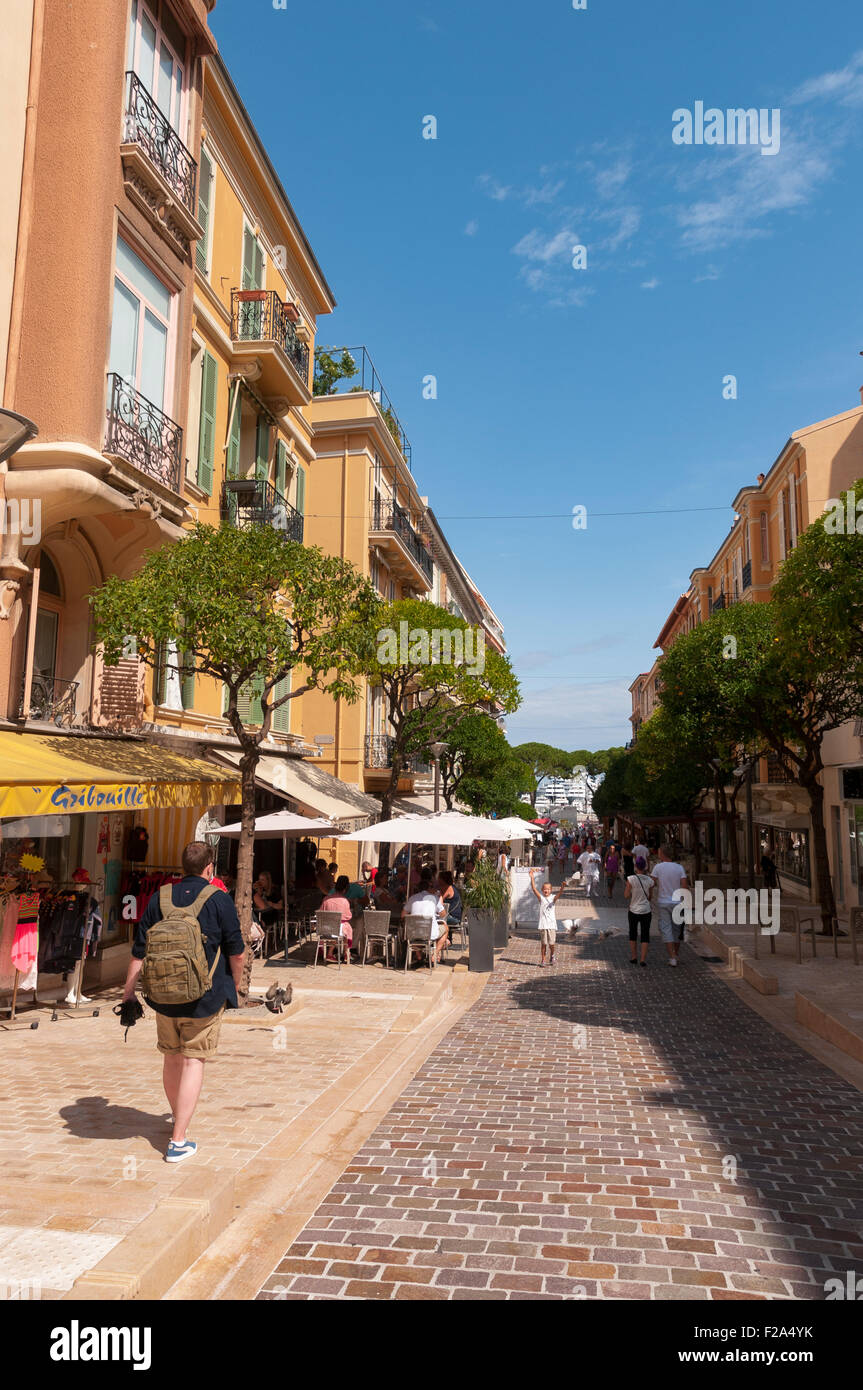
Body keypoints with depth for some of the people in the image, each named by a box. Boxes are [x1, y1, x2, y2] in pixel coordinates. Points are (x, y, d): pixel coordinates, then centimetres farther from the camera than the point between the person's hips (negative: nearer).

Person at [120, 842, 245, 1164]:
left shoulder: (159, 898, 1)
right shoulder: (219, 900, -9)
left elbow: (139, 952, 2)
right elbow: (236, 953, -4)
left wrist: (128, 991, 11)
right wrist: (236, 981, 14)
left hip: (164, 997, 4)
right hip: (205, 998, -4)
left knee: (172, 1057, 20)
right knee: (193, 1062, 3)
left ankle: (177, 1117, 41)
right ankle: (178, 1140, 1)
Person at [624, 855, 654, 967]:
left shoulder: (631, 879, -14)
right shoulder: (649, 880, -7)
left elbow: (626, 896, -10)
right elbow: (650, 897, 5)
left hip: (634, 910, -1)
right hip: (646, 910, 1)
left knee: (633, 934, 16)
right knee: (645, 935, 8)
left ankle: (634, 958, 21)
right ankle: (643, 959, 3)